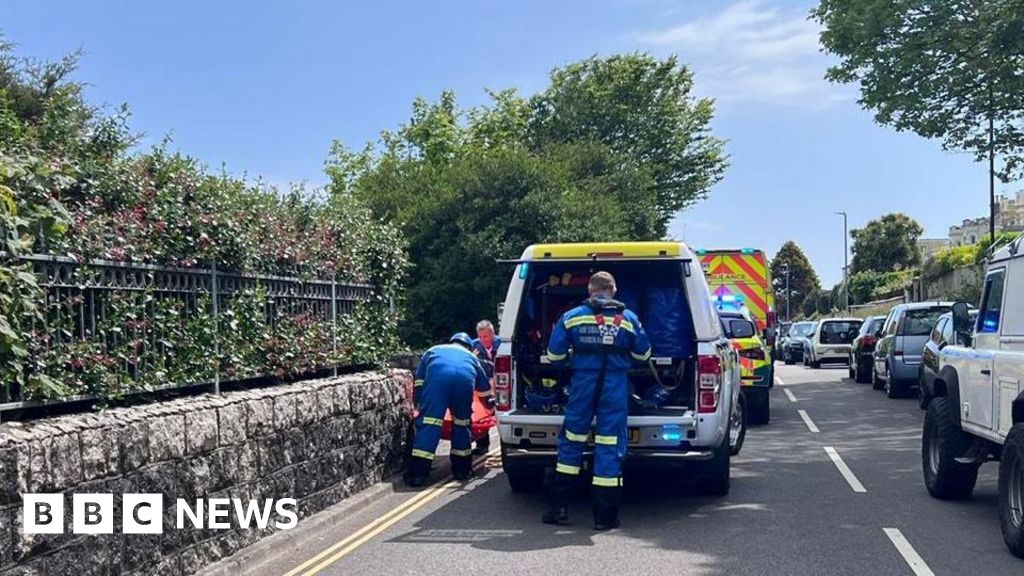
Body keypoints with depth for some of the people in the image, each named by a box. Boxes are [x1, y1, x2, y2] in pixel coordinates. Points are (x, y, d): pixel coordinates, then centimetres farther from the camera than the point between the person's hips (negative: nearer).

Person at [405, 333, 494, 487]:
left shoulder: (433, 350, 41)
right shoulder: (471, 357, 42)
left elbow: (419, 380, 33)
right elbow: (485, 388, 51)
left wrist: (418, 404, 35)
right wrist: (491, 402, 67)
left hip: (437, 375, -1)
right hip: (465, 377, 1)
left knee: (428, 422, -5)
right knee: (462, 422, 18)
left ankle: (417, 472, -11)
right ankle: (462, 469, 23)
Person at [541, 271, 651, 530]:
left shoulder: (571, 317, 5)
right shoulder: (628, 318, 5)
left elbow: (554, 355, 3)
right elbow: (643, 354, 12)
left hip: (583, 383, 1)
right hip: (615, 386, -1)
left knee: (571, 440, 12)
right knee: (610, 446, 2)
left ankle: (559, 507, 12)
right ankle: (604, 515, 4)